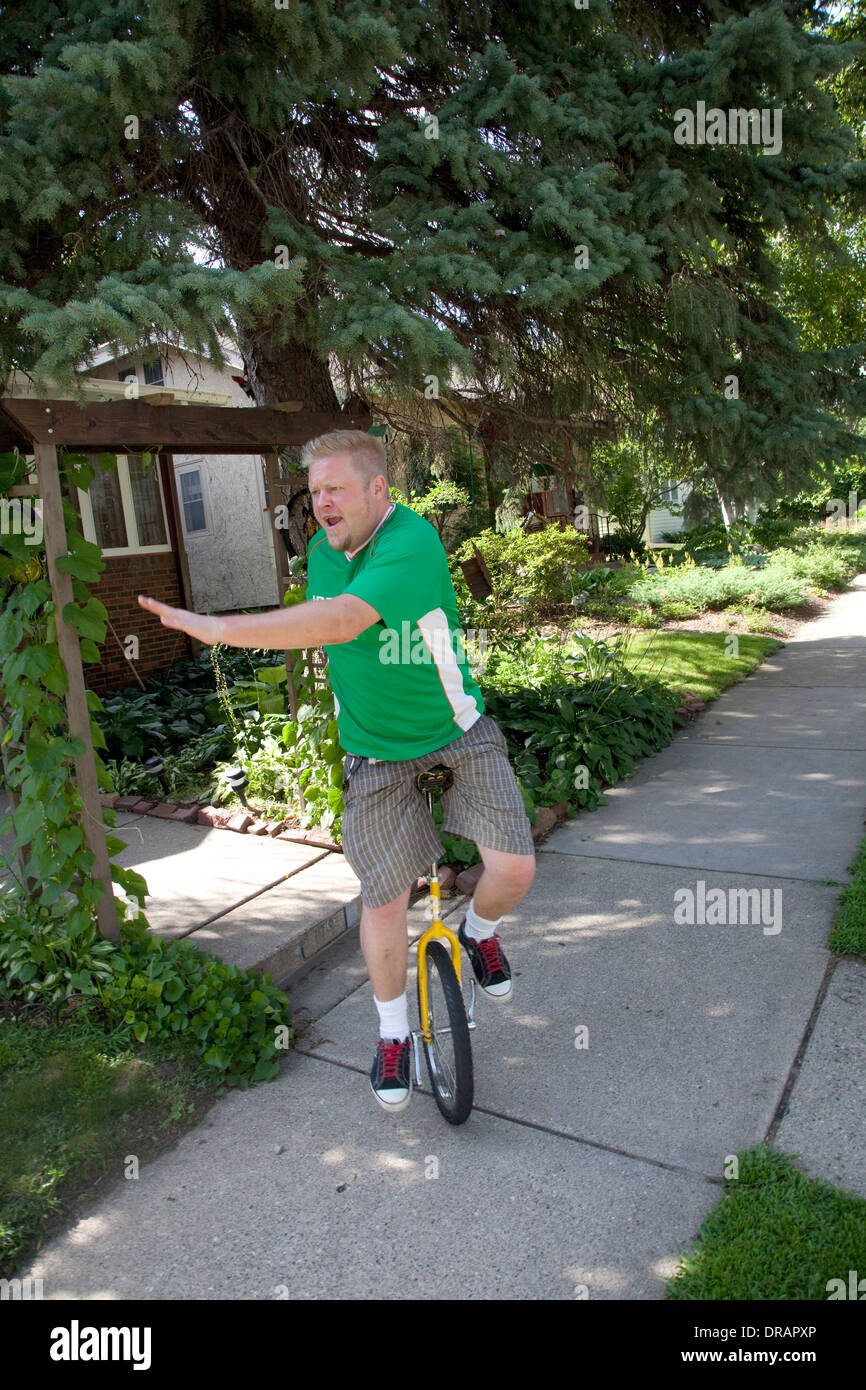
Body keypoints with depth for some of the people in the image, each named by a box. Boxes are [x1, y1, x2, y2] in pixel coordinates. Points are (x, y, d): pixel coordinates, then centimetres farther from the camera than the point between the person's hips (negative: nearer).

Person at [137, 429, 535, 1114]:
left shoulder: (412, 543, -25)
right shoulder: (322, 548, 0)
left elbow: (340, 622, -40)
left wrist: (216, 627, -41)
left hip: (458, 734, -3)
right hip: (376, 753, 4)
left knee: (514, 866, -15)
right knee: (384, 902, 4)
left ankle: (479, 932, 23)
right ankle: (394, 1034, 29)